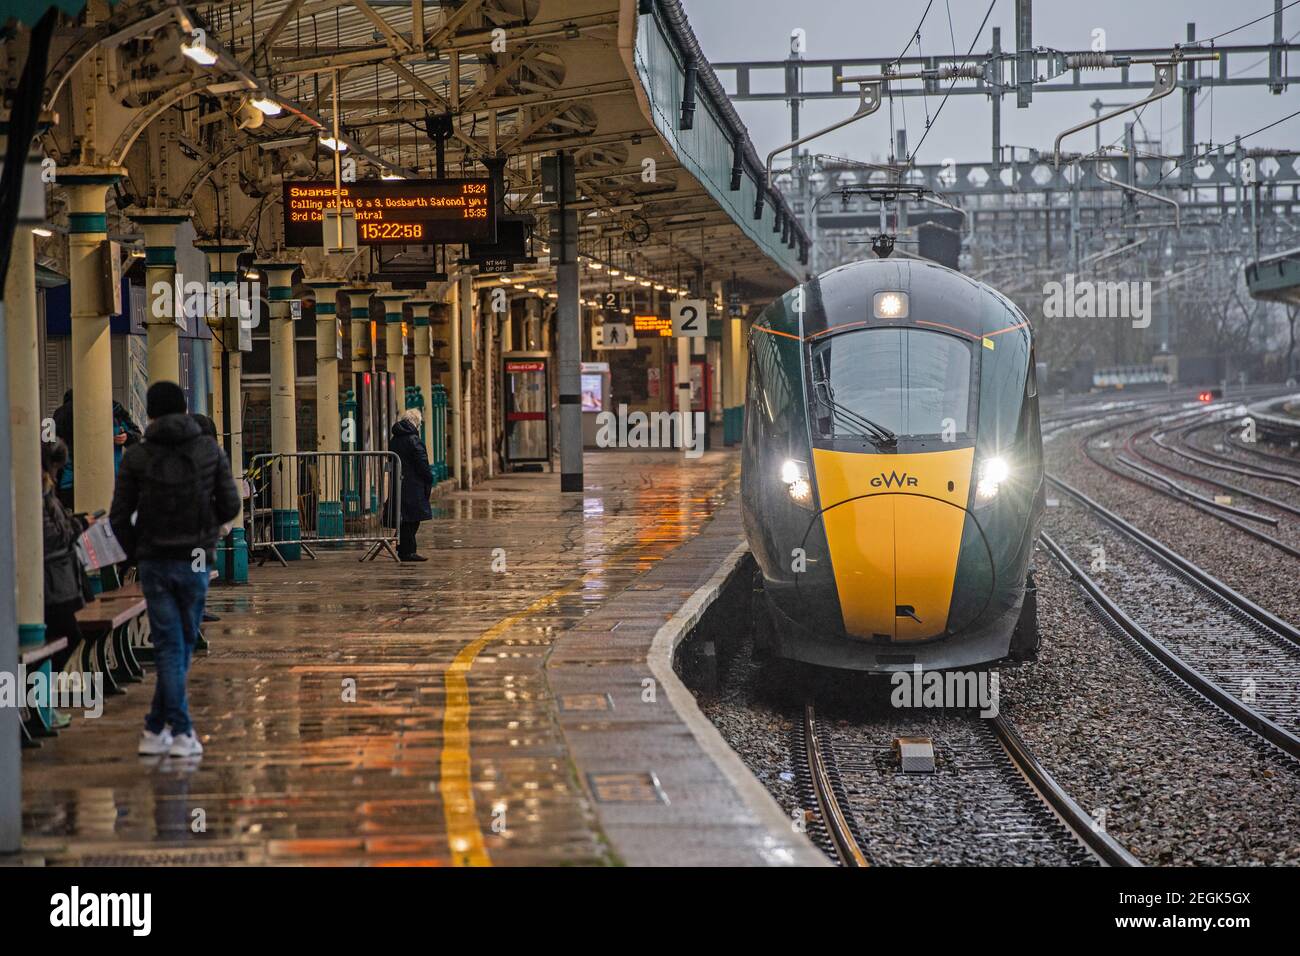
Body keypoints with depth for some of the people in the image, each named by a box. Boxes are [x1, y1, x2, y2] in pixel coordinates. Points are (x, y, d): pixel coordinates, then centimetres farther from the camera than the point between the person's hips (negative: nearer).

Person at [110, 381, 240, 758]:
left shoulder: (137, 456, -4)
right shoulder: (208, 449, -1)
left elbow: (119, 516, -4)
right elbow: (230, 505, -2)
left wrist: (138, 555, 11)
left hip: (154, 563, 0)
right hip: (194, 563, 0)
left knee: (169, 647, 3)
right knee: (182, 646, 11)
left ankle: (181, 731, -3)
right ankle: (157, 727, 11)